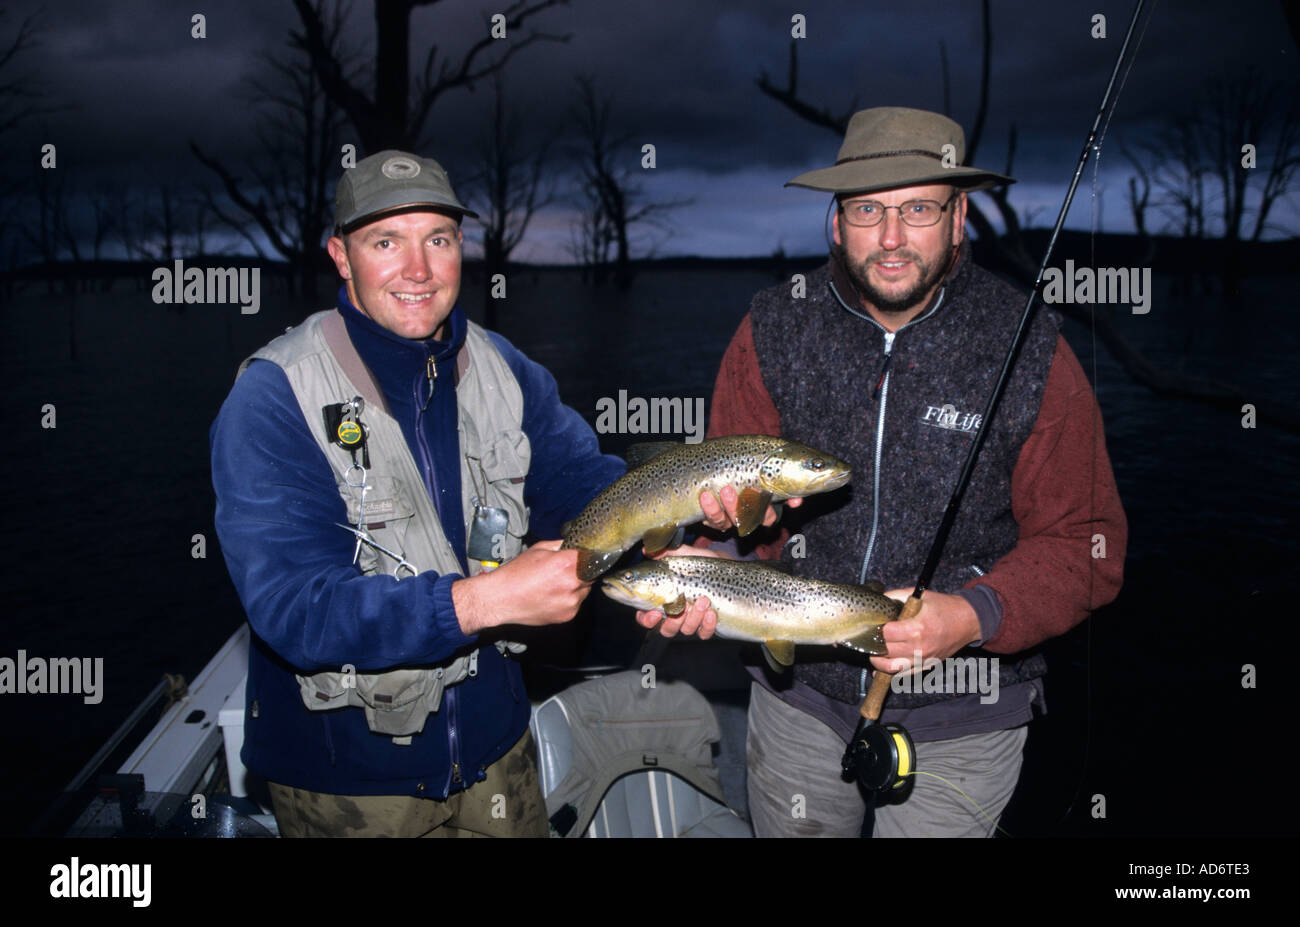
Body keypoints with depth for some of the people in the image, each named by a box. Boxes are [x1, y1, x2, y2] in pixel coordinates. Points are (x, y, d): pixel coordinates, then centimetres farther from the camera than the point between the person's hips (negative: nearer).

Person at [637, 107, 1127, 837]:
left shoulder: (1030, 353, -13)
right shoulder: (774, 331, -7)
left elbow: (1084, 544, -11)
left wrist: (974, 614, -27)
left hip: (960, 720, -2)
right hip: (799, 696, 3)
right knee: (789, 829, 23)